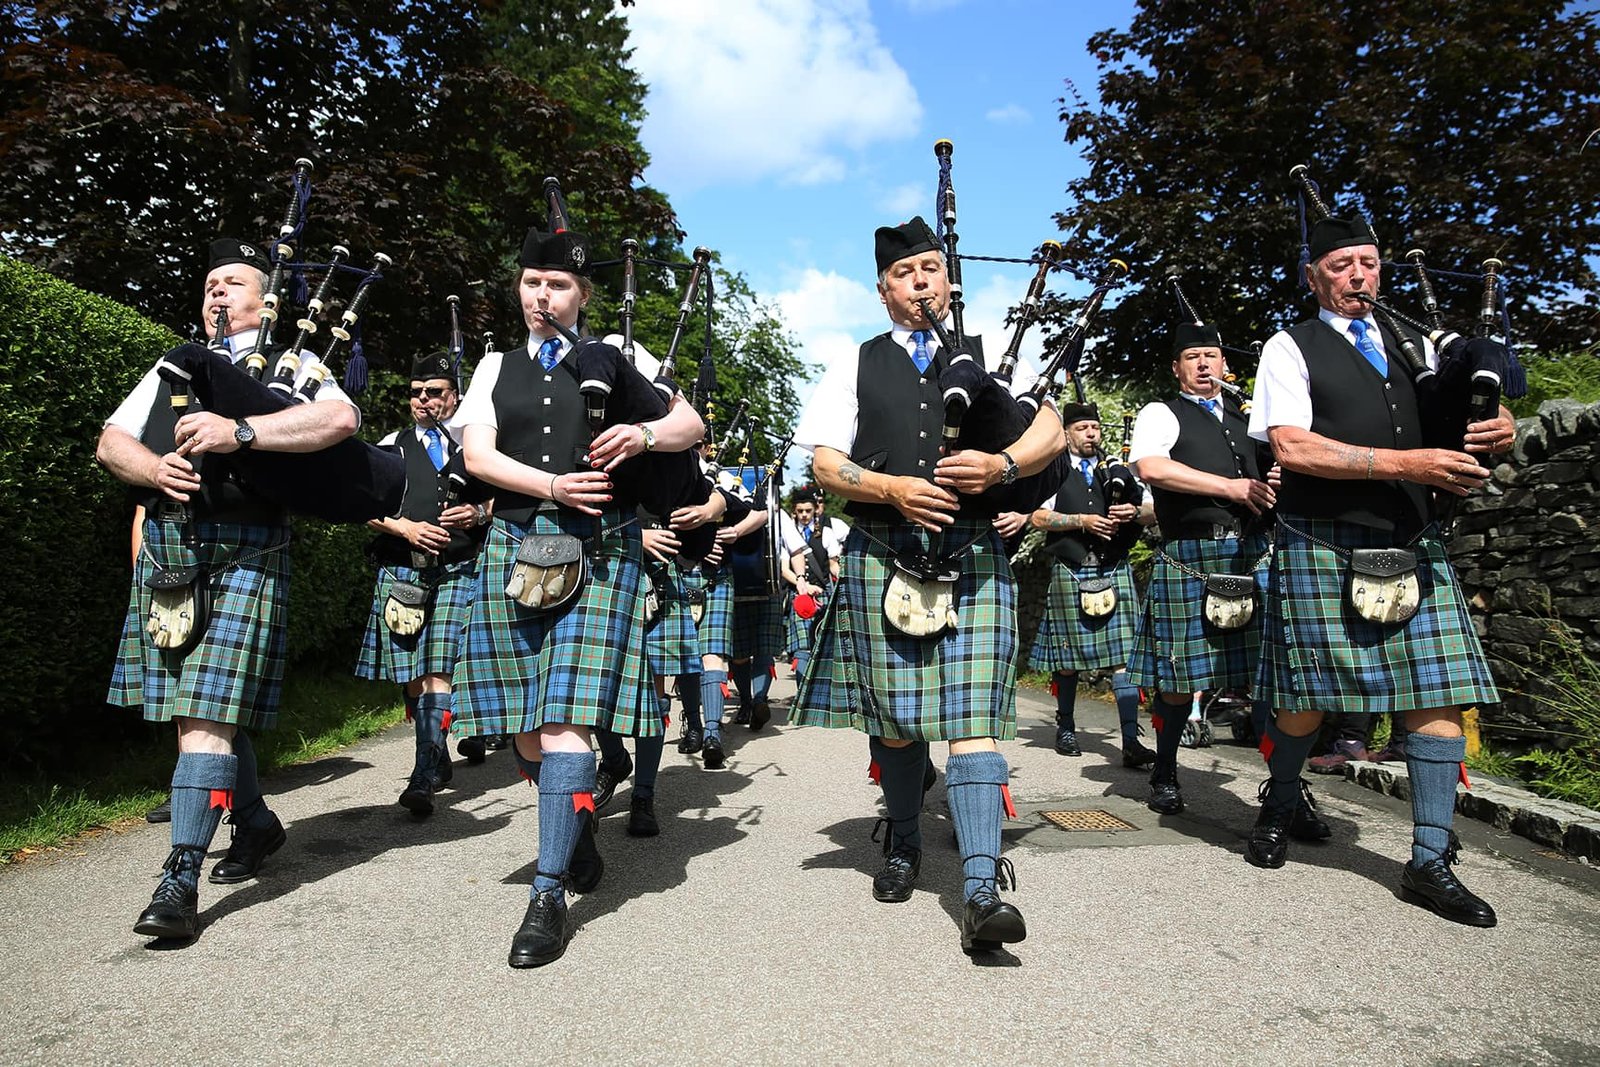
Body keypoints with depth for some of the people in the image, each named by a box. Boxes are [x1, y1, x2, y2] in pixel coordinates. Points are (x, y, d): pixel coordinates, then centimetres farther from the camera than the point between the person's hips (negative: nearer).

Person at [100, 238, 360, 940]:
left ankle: (181, 879, -6)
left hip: (244, 552, -6)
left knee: (208, 712, -10)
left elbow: (340, 417, -16)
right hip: (165, 550, 6)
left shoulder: (293, 363, 5)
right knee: (192, 710, 12)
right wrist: (156, 467, -7)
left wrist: (239, 431, -21)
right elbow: (111, 443, 15)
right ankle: (257, 824, 30)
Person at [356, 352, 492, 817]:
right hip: (400, 573, 2)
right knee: (410, 674, 5)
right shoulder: (391, 446, 14)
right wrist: (405, 528, -9)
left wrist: (481, 513, -6)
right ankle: (438, 759, 25)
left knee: (438, 670, -12)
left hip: (457, 574, -2)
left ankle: (424, 776, -13)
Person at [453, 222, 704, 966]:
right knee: (524, 725, 8)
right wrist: (553, 486, -12)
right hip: (516, 549, 4)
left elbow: (692, 424, 8)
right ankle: (579, 838, 31)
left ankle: (550, 893, -4)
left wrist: (643, 433, -13)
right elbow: (477, 454, 4)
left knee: (565, 719, -11)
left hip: (598, 550, -3)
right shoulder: (497, 367, 18)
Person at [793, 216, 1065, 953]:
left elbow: (1050, 430, 8)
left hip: (972, 555, 0)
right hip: (881, 555, 1)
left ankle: (981, 890, -12)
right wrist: (891, 488, -13)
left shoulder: (987, 356, 16)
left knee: (972, 717, -10)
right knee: (893, 718, 7)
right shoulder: (856, 368, 14)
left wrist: (1002, 465, -13)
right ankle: (904, 847, 31)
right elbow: (824, 463, 5)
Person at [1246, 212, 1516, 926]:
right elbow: (1291, 446, -10)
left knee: (1440, 694, -2)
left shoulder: (1415, 345, 20)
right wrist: (1405, 463, -15)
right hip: (1323, 542, -5)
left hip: (1413, 541, 5)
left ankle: (1429, 863, 7)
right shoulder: (1291, 348, 4)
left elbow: (1457, 431, 22)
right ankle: (1278, 811, 28)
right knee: (1307, 697, 1)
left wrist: (1495, 432, -3)